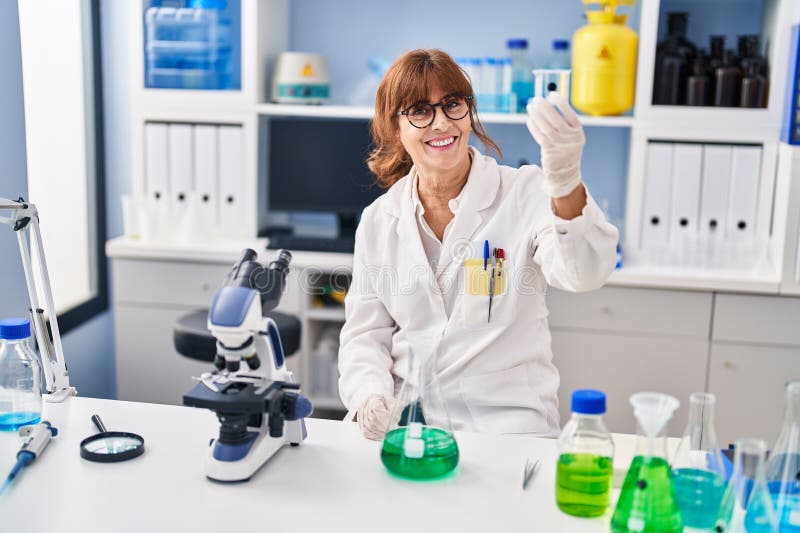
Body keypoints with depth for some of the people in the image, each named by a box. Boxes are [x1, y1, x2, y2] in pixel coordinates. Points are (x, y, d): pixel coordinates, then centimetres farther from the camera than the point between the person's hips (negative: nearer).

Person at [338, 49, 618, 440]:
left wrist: (566, 184, -42)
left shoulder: (525, 193, -4)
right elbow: (365, 334, 11)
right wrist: (370, 396, -10)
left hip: (507, 419, -2)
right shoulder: (377, 221, 7)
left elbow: (583, 271, -23)